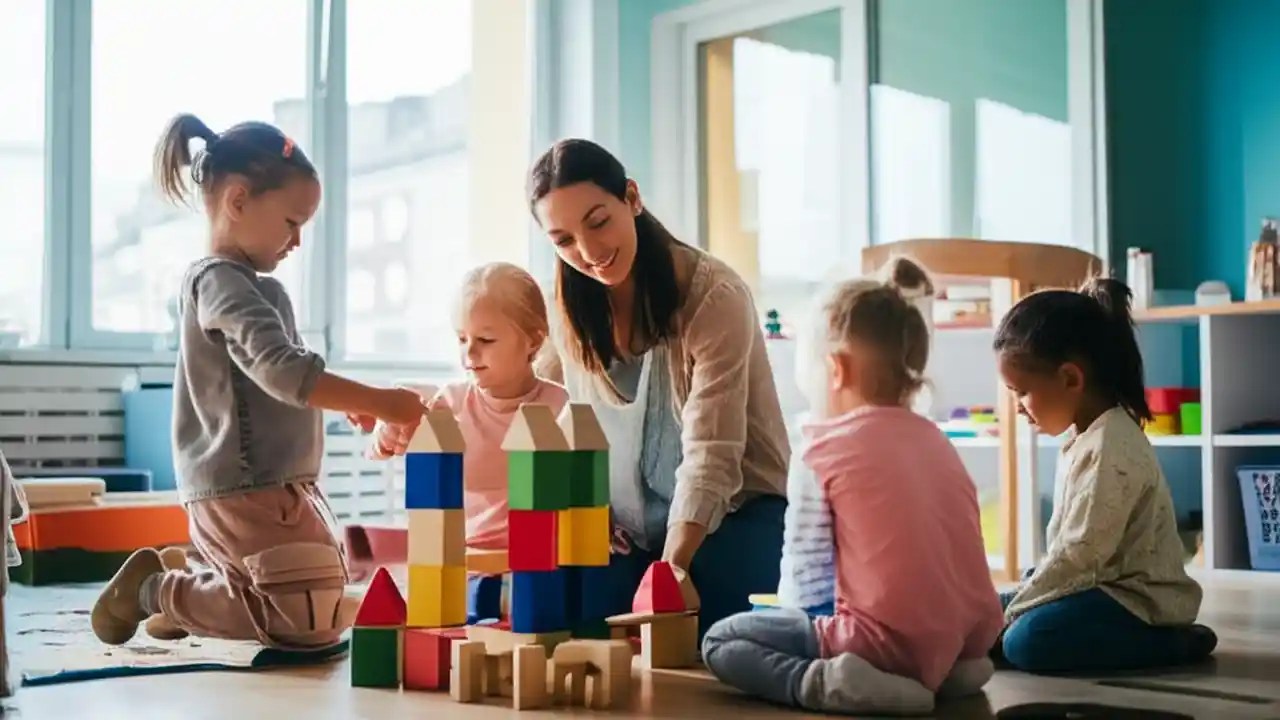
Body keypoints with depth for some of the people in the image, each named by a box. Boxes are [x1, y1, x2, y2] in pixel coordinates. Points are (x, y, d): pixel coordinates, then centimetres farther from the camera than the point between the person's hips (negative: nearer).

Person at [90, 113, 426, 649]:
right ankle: (159, 592, -2)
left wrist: (349, 403, 20)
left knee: (329, 607, 19)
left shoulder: (239, 283, 17)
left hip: (266, 487, 11)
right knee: (313, 623, -13)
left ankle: (191, 584, 18)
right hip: (247, 491, -11)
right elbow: (283, 371, -27)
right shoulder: (219, 280, -15)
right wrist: (377, 401, -27)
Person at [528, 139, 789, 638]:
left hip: (731, 523, -4)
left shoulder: (714, 296, -18)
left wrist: (670, 569, -34)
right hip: (628, 539, 4)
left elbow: (710, 456, -24)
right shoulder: (568, 311, 1)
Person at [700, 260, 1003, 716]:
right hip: (971, 638, 7)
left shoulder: (825, 445, -5)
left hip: (893, 640, -7)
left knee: (719, 642, 7)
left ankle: (825, 682, -16)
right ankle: (940, 673, 13)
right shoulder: (936, 439, 13)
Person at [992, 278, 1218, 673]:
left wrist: (1011, 611, -16)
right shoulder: (1087, 438, 11)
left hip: (1139, 599, -10)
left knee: (1027, 640, -29)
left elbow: (1078, 555, -23)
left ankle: (1175, 642, -13)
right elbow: (1067, 546, 16)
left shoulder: (1109, 449, -22)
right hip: (1109, 585, 10)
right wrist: (1011, 603, 9)